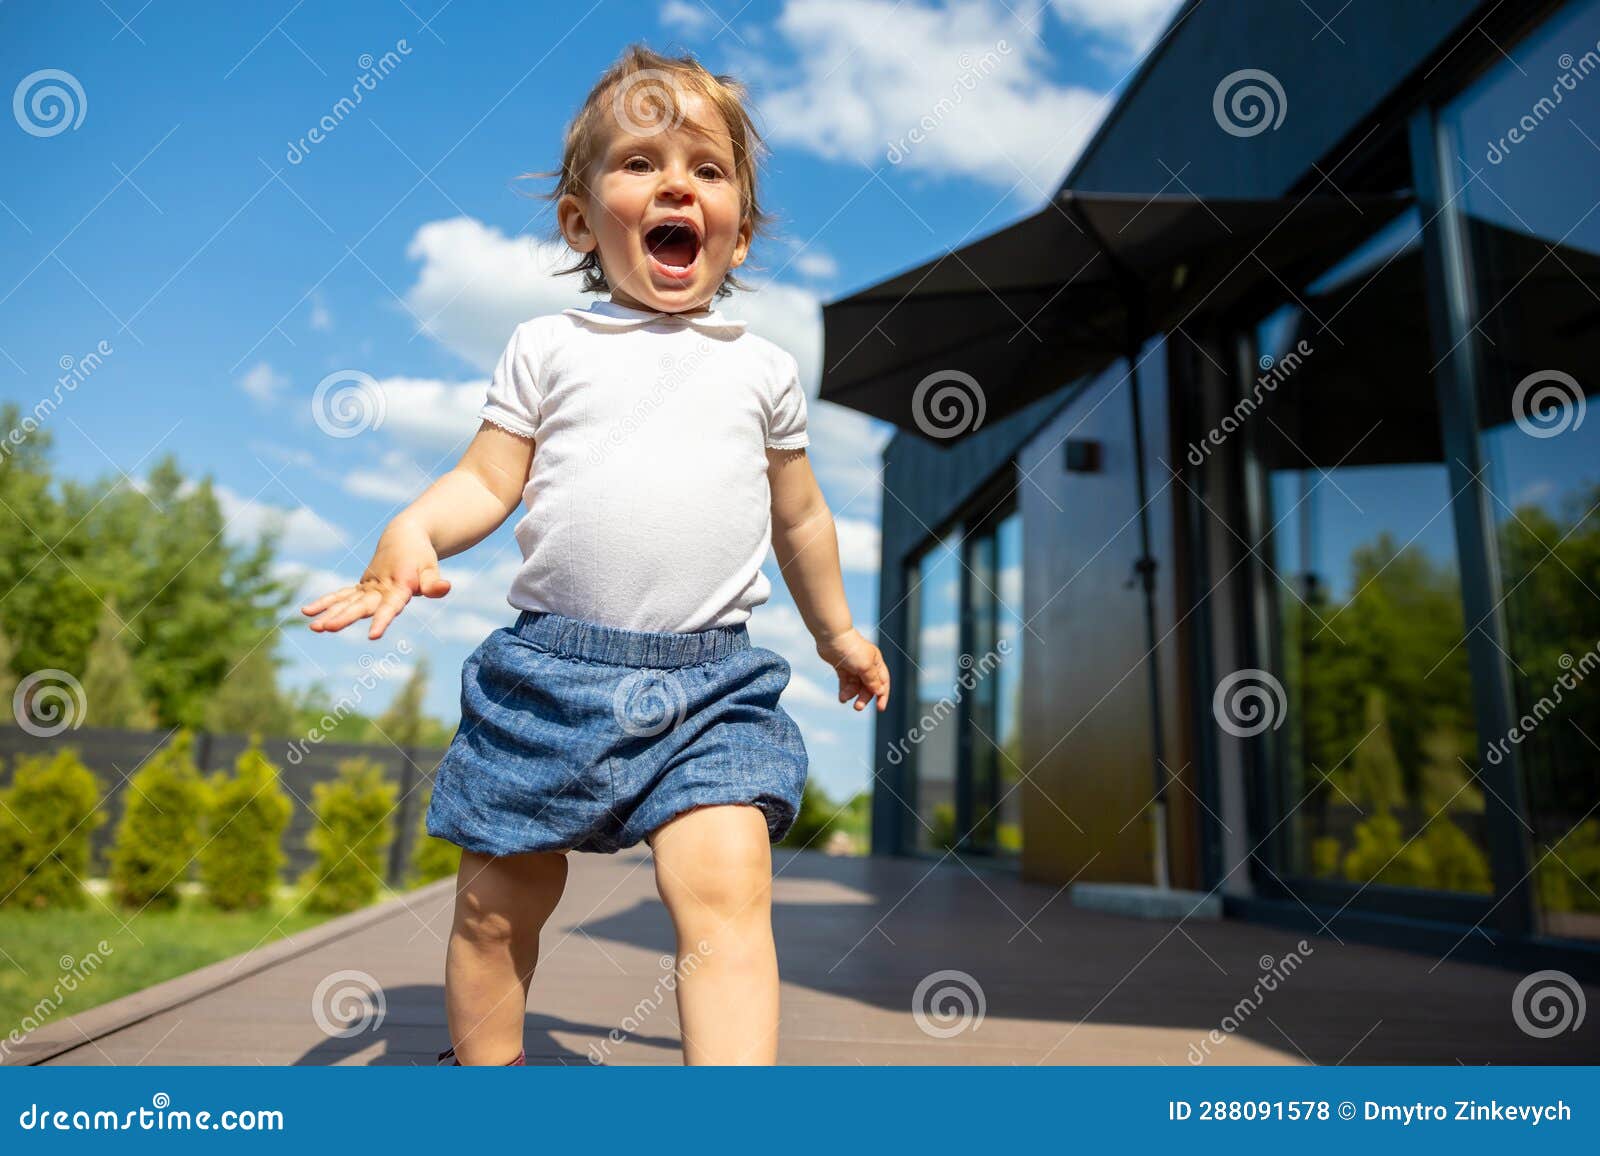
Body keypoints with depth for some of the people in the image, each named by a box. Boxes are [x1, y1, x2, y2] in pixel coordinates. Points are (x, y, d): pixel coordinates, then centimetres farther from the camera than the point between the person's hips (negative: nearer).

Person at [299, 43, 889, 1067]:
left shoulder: (763, 367, 12)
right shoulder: (549, 347, 9)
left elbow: (799, 516, 21)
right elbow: (488, 481, 4)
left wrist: (838, 629, 27)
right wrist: (410, 536, -16)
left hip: (713, 683, 0)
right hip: (552, 669, 1)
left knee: (726, 888, -19)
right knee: (498, 904, 13)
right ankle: (483, 1062, 38)